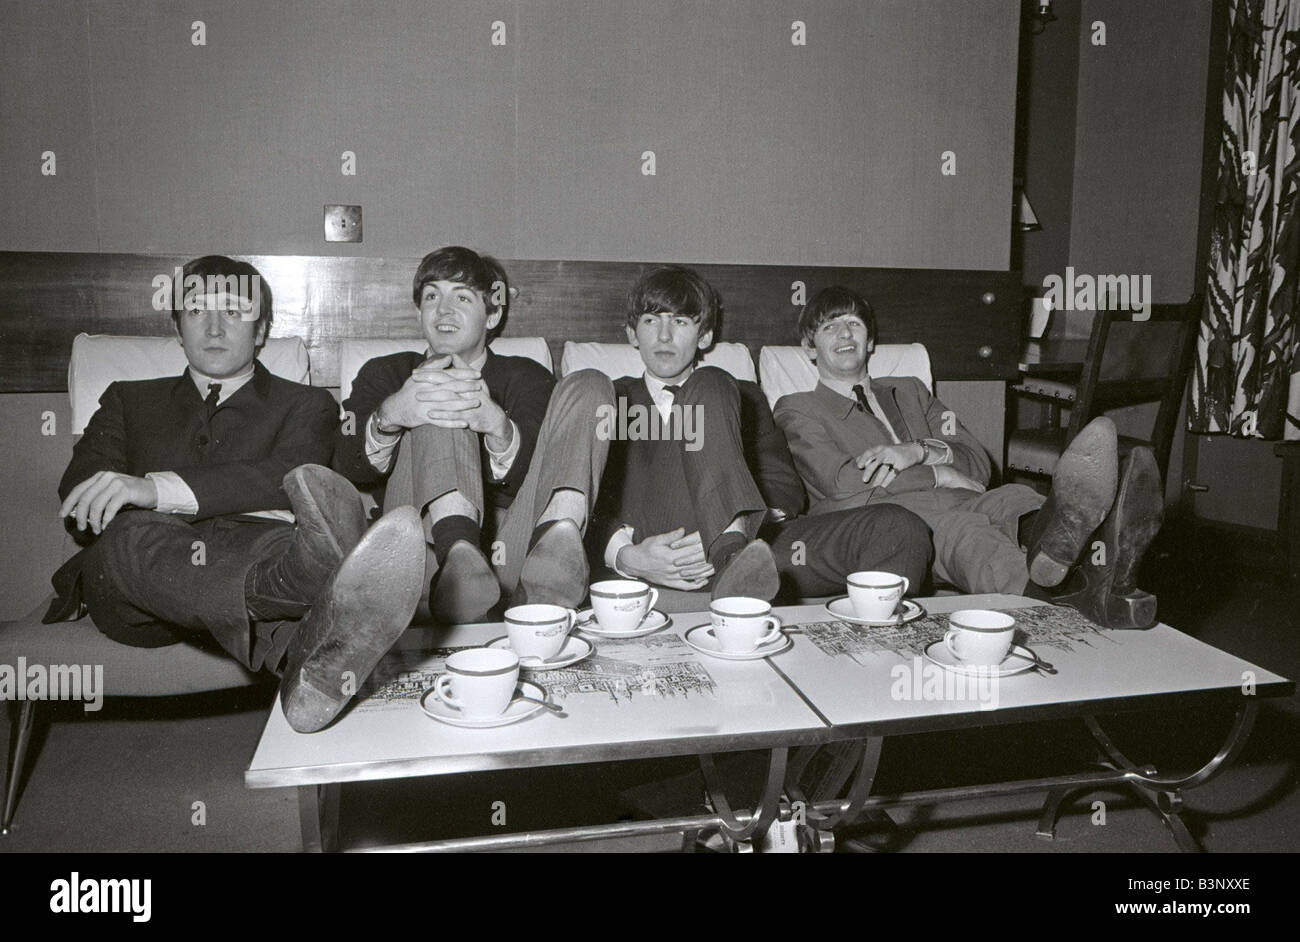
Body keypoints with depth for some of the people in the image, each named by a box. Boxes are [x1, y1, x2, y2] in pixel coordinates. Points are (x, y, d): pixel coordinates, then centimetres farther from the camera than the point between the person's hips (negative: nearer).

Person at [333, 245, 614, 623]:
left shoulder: (526, 376, 20)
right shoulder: (385, 373, 23)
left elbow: (533, 477, 0)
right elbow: (347, 467, 2)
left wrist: (496, 424, -25)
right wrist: (390, 415, -22)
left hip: (511, 559, 1)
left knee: (588, 384, -6)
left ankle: (559, 536, -37)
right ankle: (459, 555, -43)